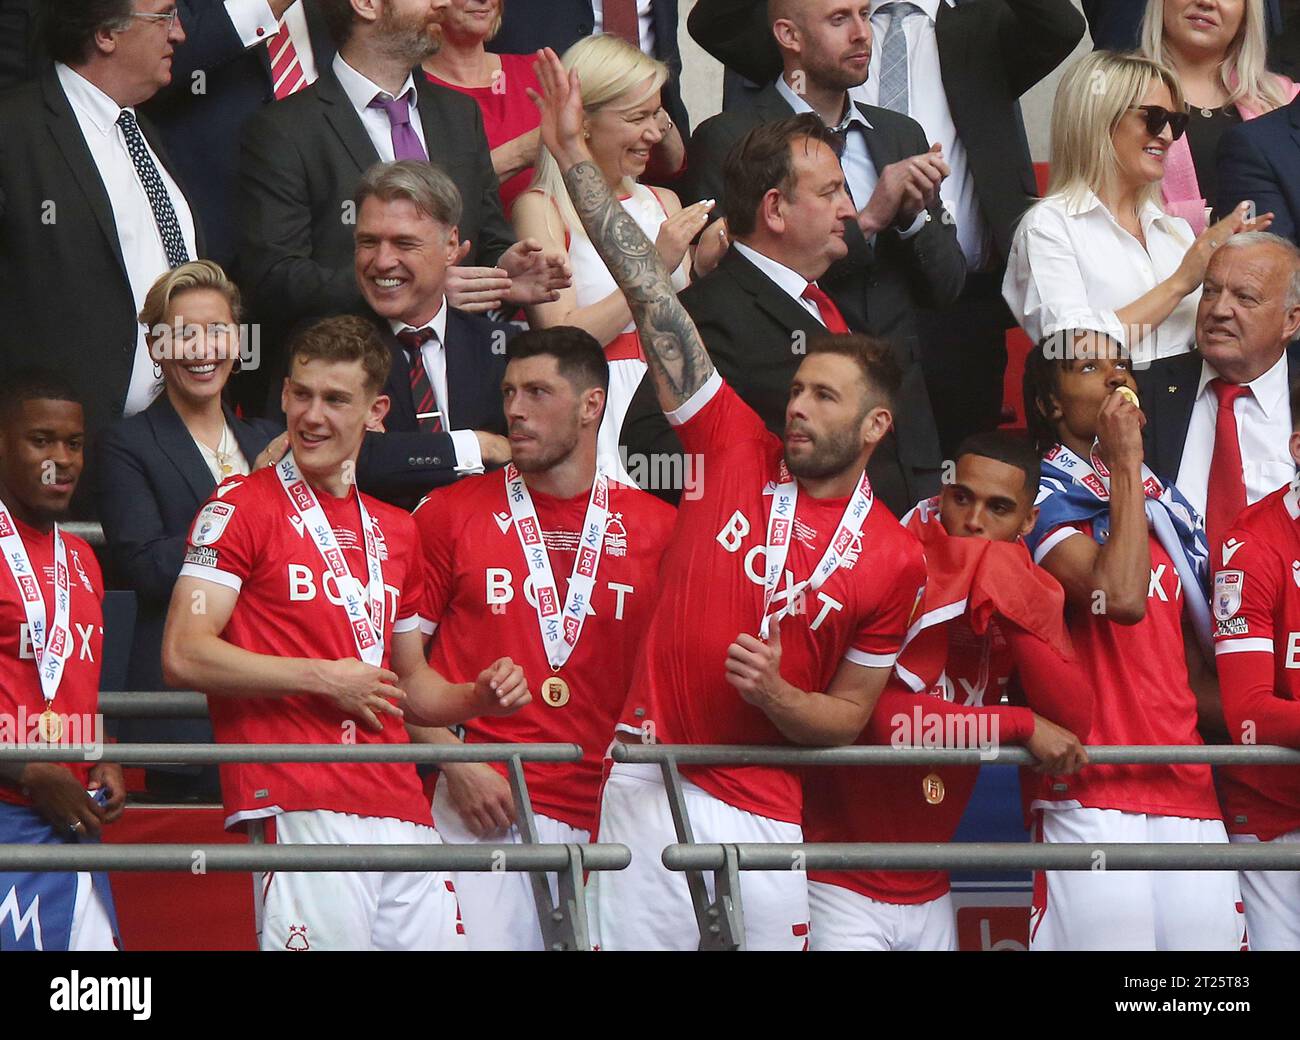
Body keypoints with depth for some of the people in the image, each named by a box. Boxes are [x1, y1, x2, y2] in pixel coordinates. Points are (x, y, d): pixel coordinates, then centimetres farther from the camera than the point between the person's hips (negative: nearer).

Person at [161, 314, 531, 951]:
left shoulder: (395, 531, 22)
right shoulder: (242, 507, 2)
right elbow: (183, 656, -8)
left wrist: (475, 698, 10)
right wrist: (324, 678, -8)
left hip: (401, 812, 6)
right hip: (302, 813, -6)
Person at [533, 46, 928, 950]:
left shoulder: (894, 560, 2)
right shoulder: (740, 452, 3)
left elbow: (846, 717, 6)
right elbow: (655, 303, 0)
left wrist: (775, 695, -16)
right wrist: (575, 157, -1)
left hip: (762, 815, 0)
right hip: (650, 786, 0)